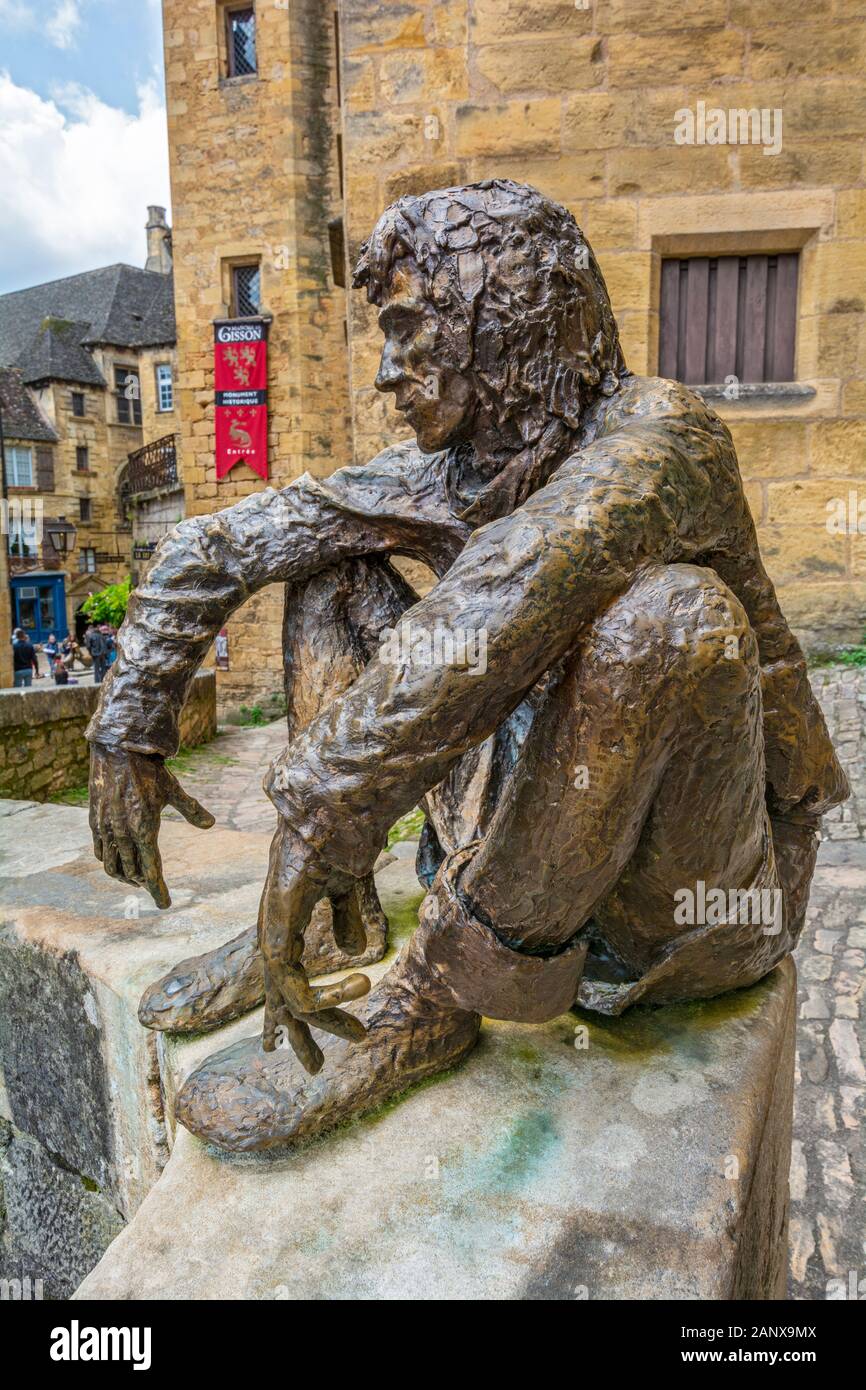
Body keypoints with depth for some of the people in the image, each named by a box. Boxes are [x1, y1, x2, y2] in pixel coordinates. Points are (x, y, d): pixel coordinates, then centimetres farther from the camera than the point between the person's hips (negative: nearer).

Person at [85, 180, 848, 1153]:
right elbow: (209, 549, 3)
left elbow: (494, 614, -43)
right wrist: (128, 734, -2)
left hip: (692, 896, -5)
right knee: (330, 562, 2)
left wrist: (302, 845, -40)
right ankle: (326, 923, -4)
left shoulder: (659, 435, -21)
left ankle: (436, 999, -22)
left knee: (673, 607, -36)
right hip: (542, 835, 6)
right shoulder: (450, 471, 0)